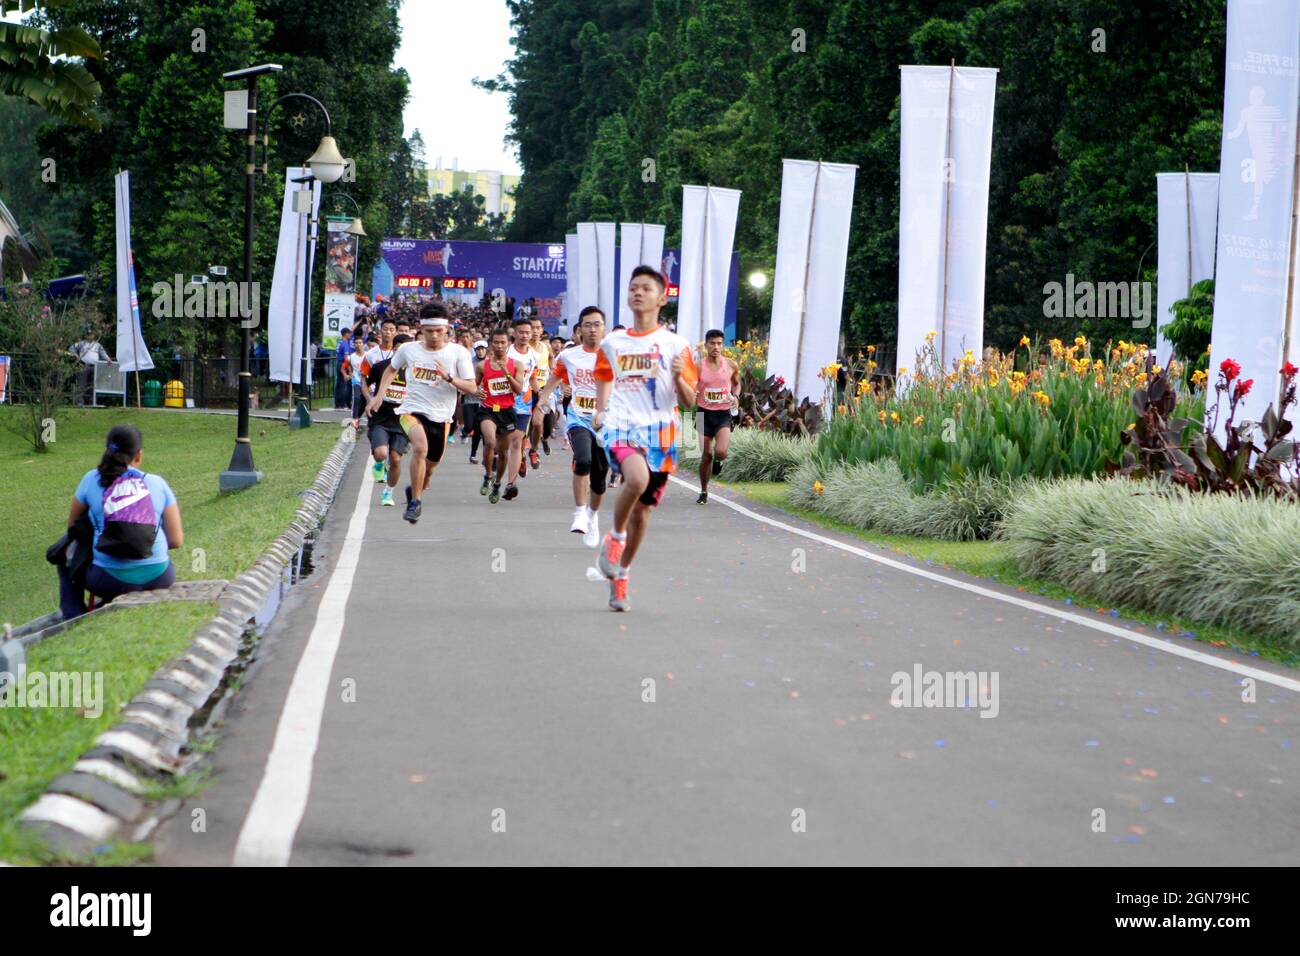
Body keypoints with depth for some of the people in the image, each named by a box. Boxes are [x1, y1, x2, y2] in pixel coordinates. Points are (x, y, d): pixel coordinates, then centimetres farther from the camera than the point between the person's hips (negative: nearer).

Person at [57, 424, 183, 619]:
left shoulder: (92, 480, 2)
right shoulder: (158, 484, 3)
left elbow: (73, 525, 15)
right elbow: (176, 541, 4)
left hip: (110, 580, -1)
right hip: (158, 579, 1)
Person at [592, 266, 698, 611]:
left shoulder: (675, 345, 1)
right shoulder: (612, 344, 8)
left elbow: (689, 401, 1)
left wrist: (678, 377, -17)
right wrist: (600, 411, 16)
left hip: (660, 431, 1)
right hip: (622, 427, -1)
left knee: (642, 509, 8)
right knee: (637, 478, -32)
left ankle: (620, 576, 26)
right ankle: (616, 537, -6)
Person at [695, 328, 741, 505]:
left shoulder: (731, 365, -2)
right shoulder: (698, 367, -6)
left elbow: (737, 383, 17)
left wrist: (736, 396, -3)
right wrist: (692, 393, -21)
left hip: (723, 414, 0)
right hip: (705, 413, 0)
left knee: (721, 452, -21)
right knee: (706, 455, 4)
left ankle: (718, 462, 18)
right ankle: (703, 493, 22)